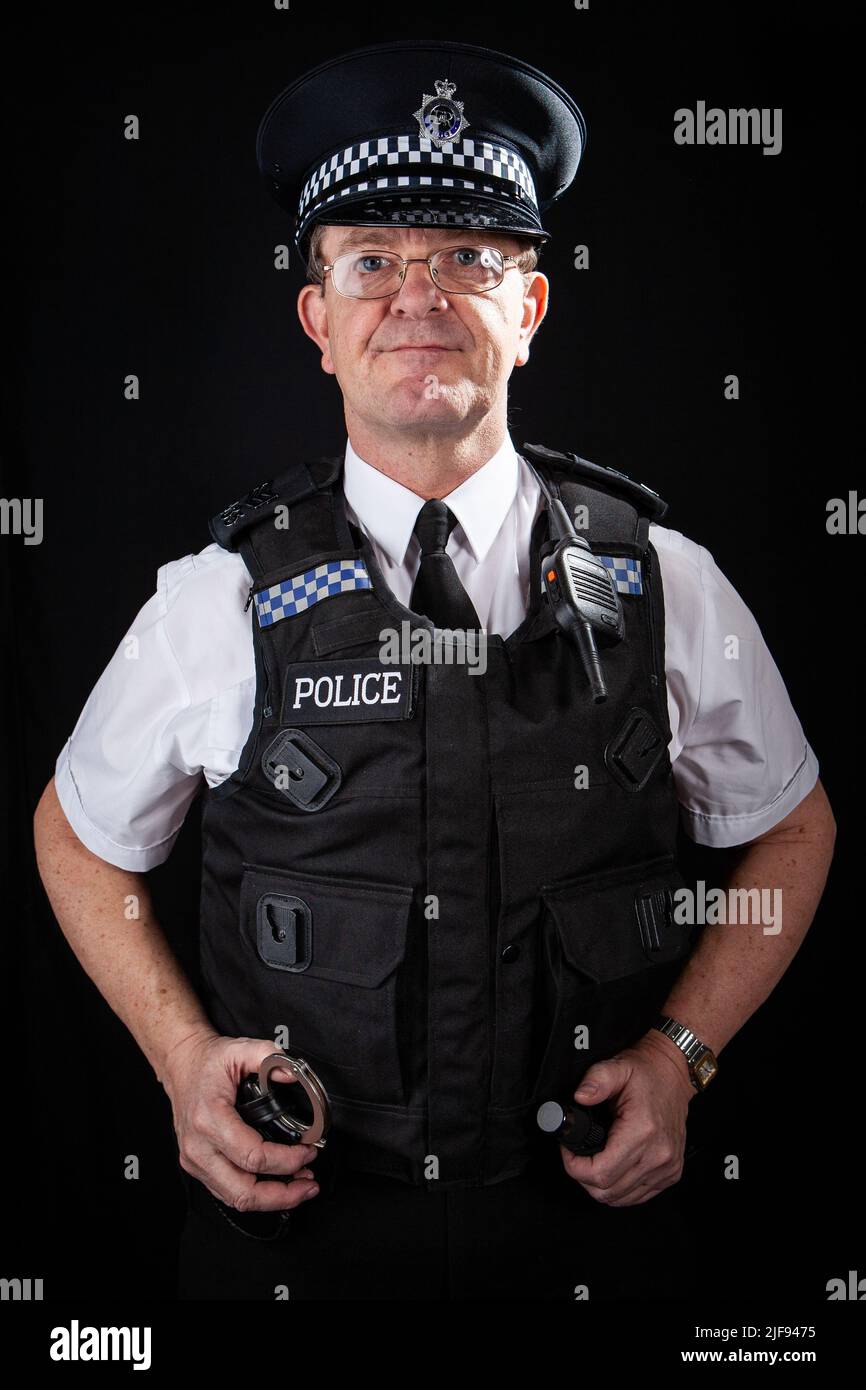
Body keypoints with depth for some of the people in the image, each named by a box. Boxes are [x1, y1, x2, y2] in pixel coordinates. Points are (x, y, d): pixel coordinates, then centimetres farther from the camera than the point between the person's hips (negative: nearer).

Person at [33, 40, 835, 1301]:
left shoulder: (663, 585, -7)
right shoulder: (223, 598, -9)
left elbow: (793, 830, 6)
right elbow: (78, 839, 5)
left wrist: (680, 1051, -6)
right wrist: (182, 1054, -8)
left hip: (588, 1214, 1)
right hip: (294, 1217, 0)